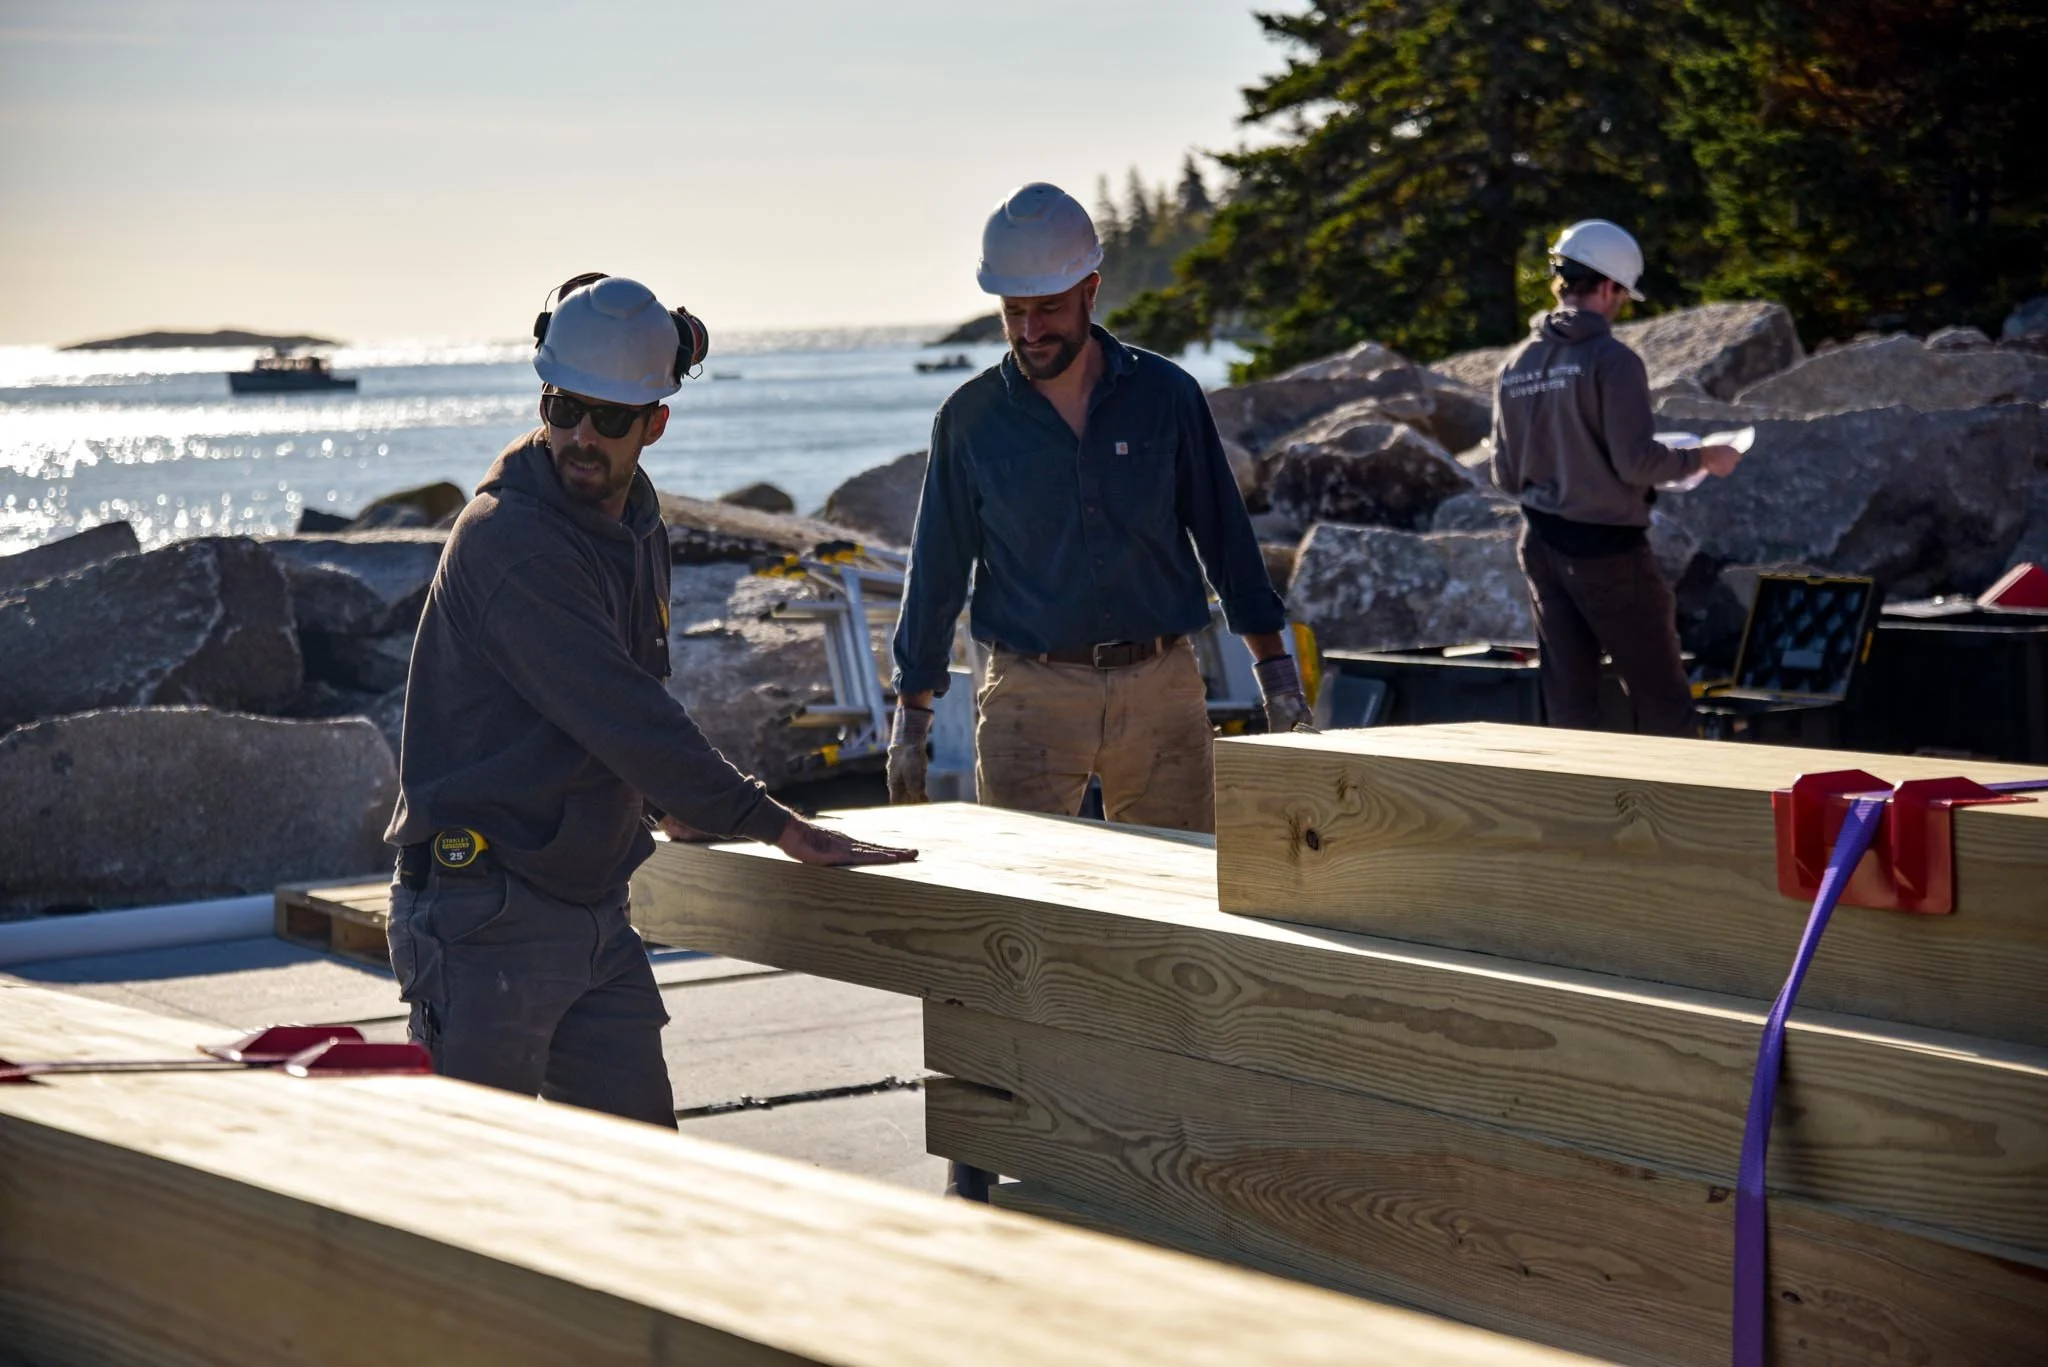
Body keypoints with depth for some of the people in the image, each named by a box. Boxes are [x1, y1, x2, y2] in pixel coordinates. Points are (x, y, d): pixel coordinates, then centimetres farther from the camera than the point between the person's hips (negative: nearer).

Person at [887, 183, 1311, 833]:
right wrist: (911, 714, 7)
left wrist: (1276, 674, 9)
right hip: (1030, 698, -1)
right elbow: (937, 569, 7)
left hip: (1162, 688, 1)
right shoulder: (971, 418, 2)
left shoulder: (1166, 395, 3)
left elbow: (1223, 532, 10)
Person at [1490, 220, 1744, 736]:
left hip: (1542, 545, 6)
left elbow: (1507, 475, 10)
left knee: (1568, 701, 9)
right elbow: (1637, 462, -18)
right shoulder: (1612, 359, -14)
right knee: (1661, 696, 3)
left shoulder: (1515, 368, 6)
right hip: (1606, 548, -6)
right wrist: (1703, 459, -2)